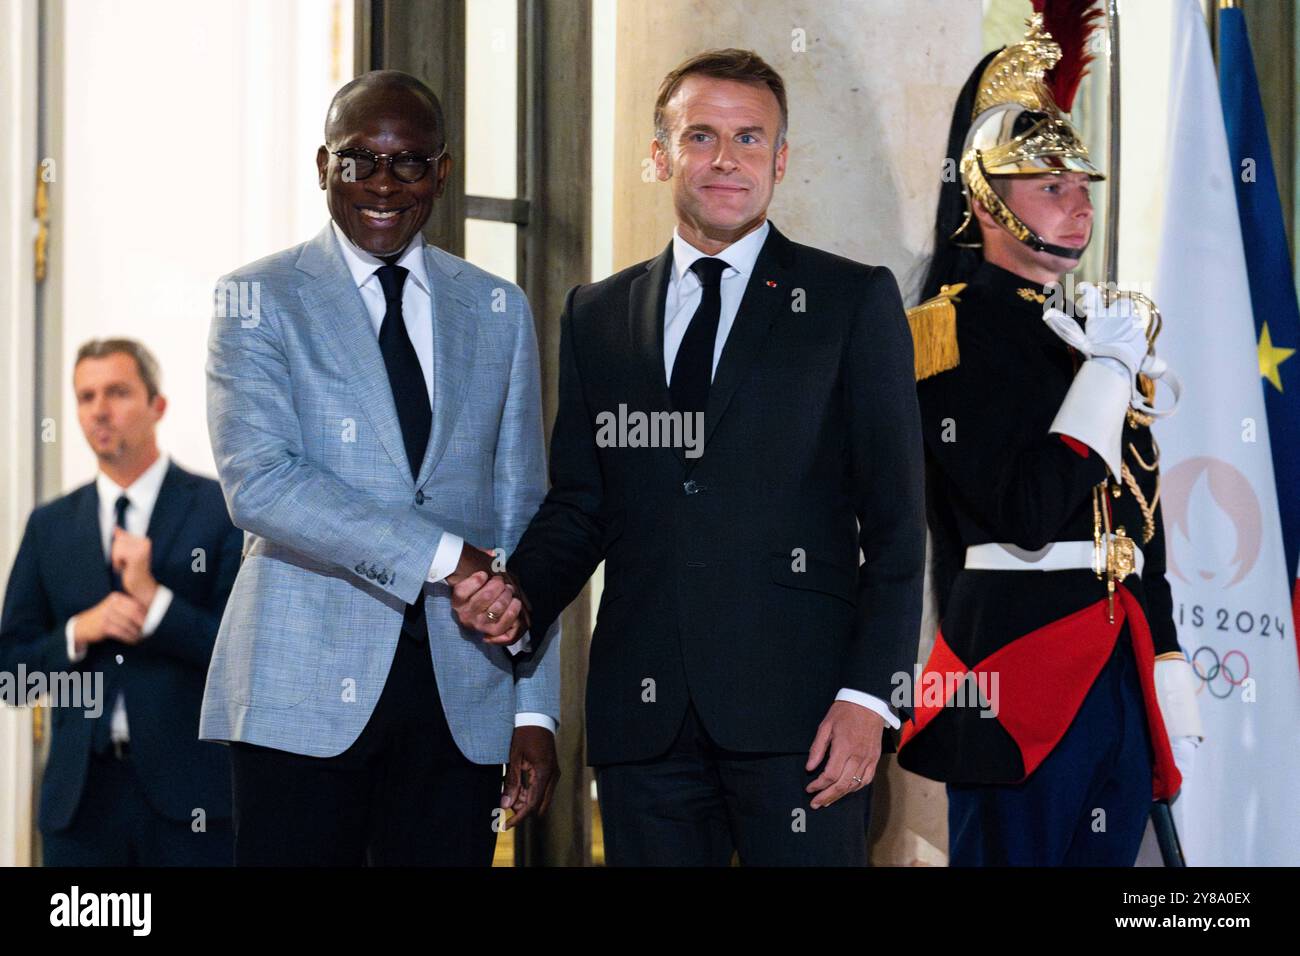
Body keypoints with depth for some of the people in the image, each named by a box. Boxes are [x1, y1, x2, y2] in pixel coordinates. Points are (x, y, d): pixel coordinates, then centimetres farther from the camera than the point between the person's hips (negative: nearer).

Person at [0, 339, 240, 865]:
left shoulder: (225, 511, 0)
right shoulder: (49, 525, 11)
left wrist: (155, 600, -16)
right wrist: (78, 631, -8)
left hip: (190, 789, -3)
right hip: (81, 793, 3)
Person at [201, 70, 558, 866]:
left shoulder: (498, 312, 14)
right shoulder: (260, 300, 2)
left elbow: (523, 513, 12)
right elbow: (256, 481, -12)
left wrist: (535, 710, 5)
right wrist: (442, 557, -19)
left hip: (461, 693, 3)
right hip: (305, 694, -3)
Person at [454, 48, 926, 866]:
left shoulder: (854, 301, 5)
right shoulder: (597, 316, 16)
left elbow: (894, 519, 0)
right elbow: (579, 501, 16)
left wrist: (868, 694, -9)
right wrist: (520, 592, -5)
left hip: (797, 706, -3)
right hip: (644, 708, 3)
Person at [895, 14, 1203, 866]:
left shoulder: (1104, 333, 17)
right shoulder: (954, 331, -7)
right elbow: (1026, 517, -18)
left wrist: (1170, 690, 14)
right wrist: (1108, 369, -12)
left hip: (1122, 672, 7)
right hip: (1022, 671, -7)